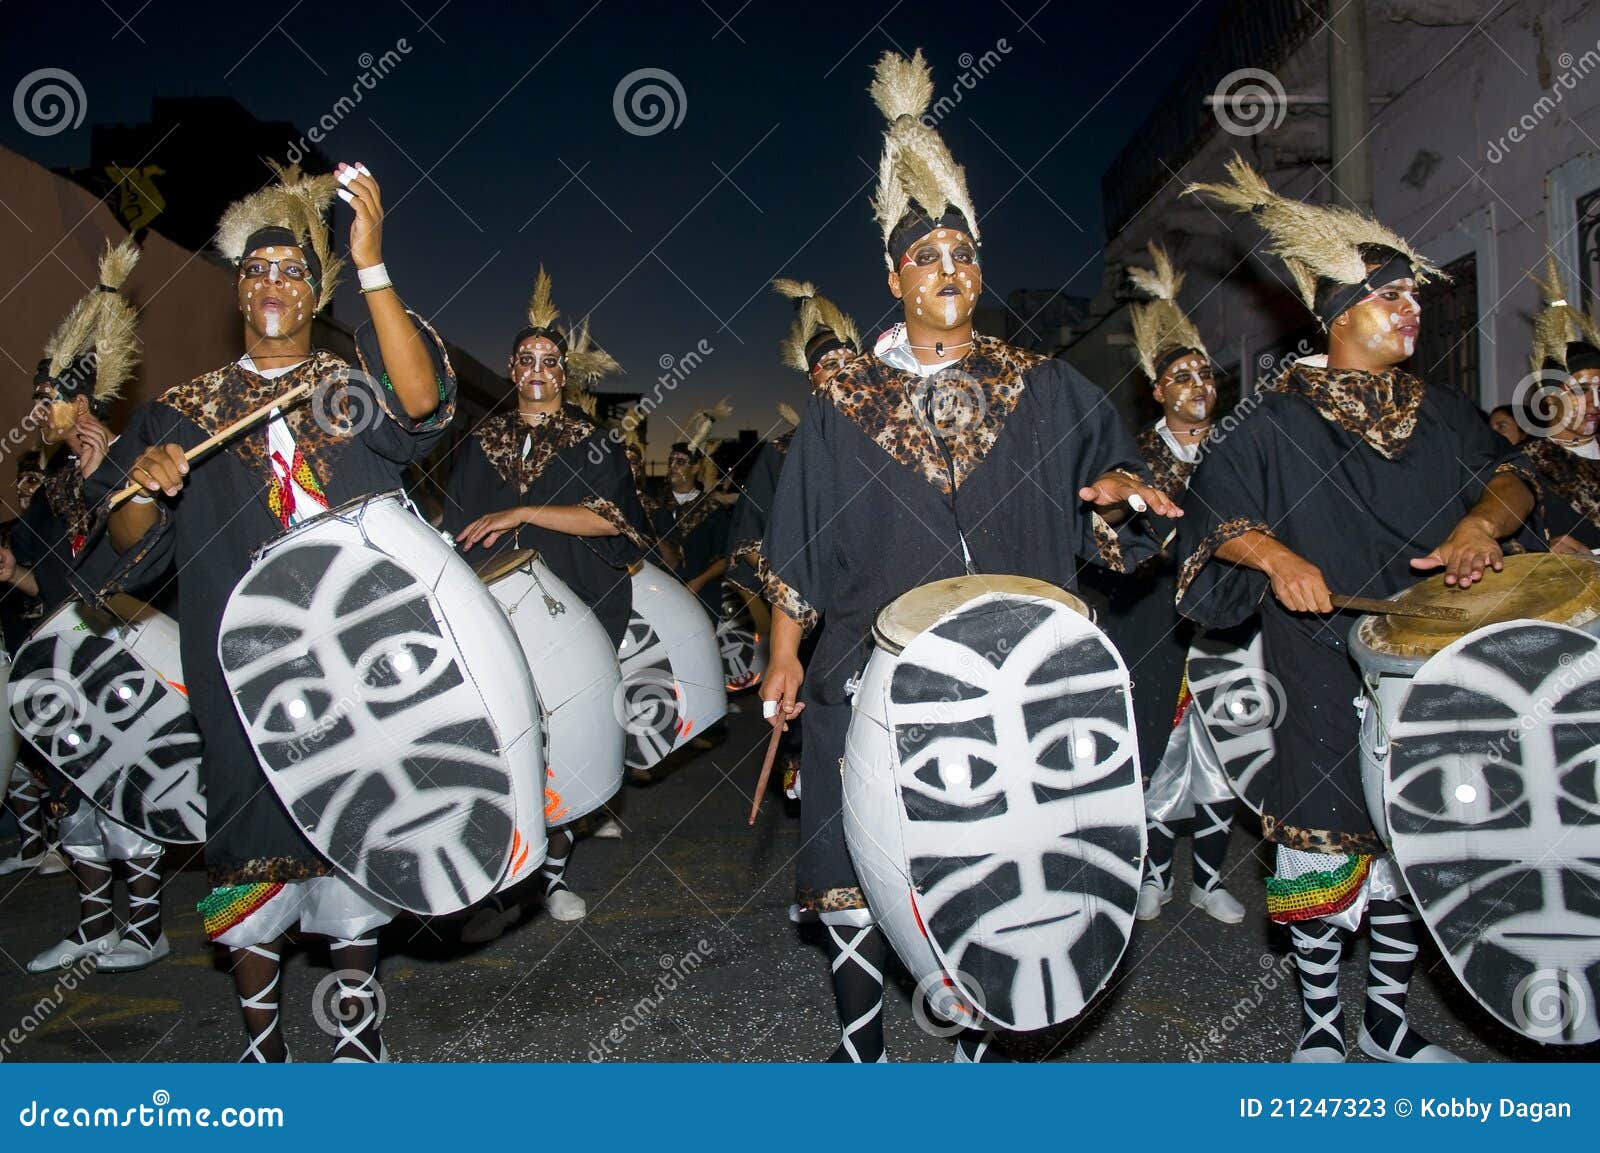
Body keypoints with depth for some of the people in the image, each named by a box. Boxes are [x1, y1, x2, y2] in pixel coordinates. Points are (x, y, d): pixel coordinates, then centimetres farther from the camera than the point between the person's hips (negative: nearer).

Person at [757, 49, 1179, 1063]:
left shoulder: (1041, 389, 8)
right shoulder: (846, 399, 5)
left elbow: (1109, 460, 12)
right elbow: (802, 537, 6)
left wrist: (1122, 483, -12)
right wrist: (784, 651, 4)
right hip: (875, 666, 0)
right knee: (857, 867, 2)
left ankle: (980, 1045, 27)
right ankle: (860, 1045, 23)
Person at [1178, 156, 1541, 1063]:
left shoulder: (1442, 412, 11)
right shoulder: (1279, 422, -4)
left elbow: (1513, 476, 6)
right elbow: (1214, 518, -4)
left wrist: (1482, 521, -16)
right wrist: (1276, 555, -22)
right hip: (1326, 676, -5)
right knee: (1325, 846, 2)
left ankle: (1391, 1021, 31)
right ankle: (1321, 1022, 22)